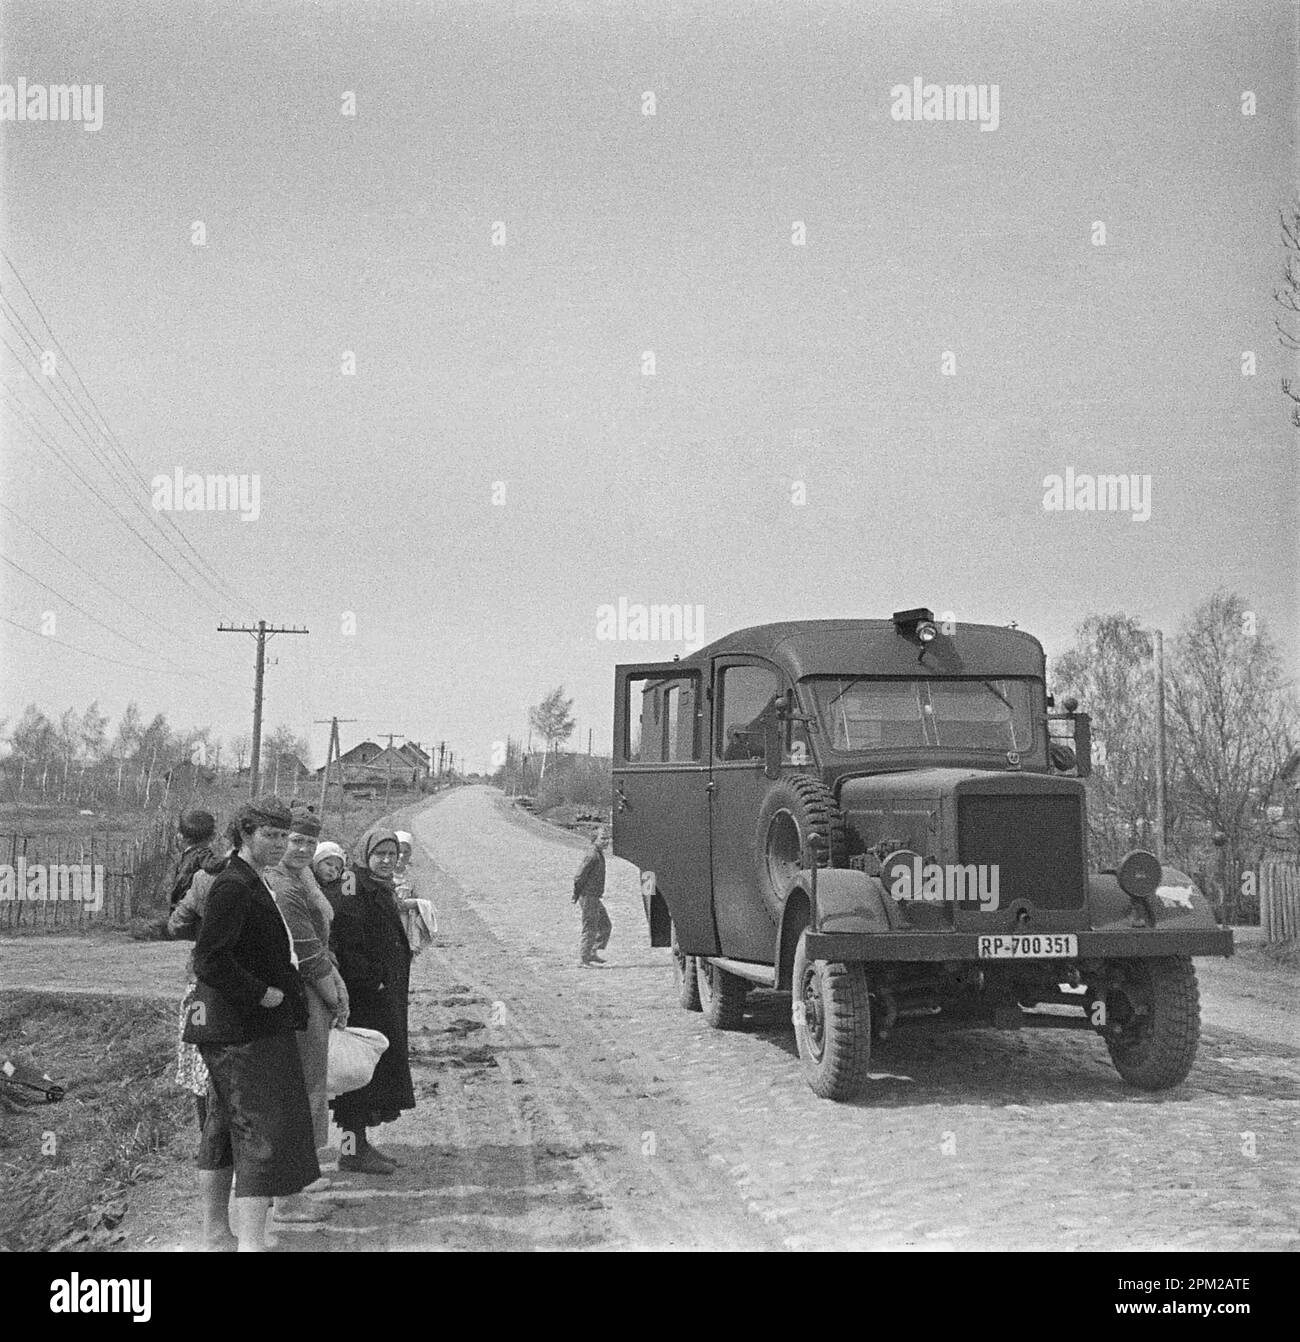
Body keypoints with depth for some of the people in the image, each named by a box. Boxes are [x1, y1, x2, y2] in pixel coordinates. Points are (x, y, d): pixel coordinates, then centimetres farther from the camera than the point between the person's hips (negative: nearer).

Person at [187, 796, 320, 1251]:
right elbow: (209, 961, -26)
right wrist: (263, 994, -19)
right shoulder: (233, 887, -18)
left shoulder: (251, 884, 16)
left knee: (225, 1129, 17)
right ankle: (251, 1240, -16)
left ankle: (214, 1233, 27)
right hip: (247, 1032, -11)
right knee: (261, 1134, -13)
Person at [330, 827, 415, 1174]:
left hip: (386, 997, 10)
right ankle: (352, 1150, -1)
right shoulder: (354, 889, -14)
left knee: (379, 1068, 13)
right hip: (363, 999, -10)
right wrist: (372, 981, -22)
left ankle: (359, 1143, 21)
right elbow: (348, 945, -22)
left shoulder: (384, 892, 17)